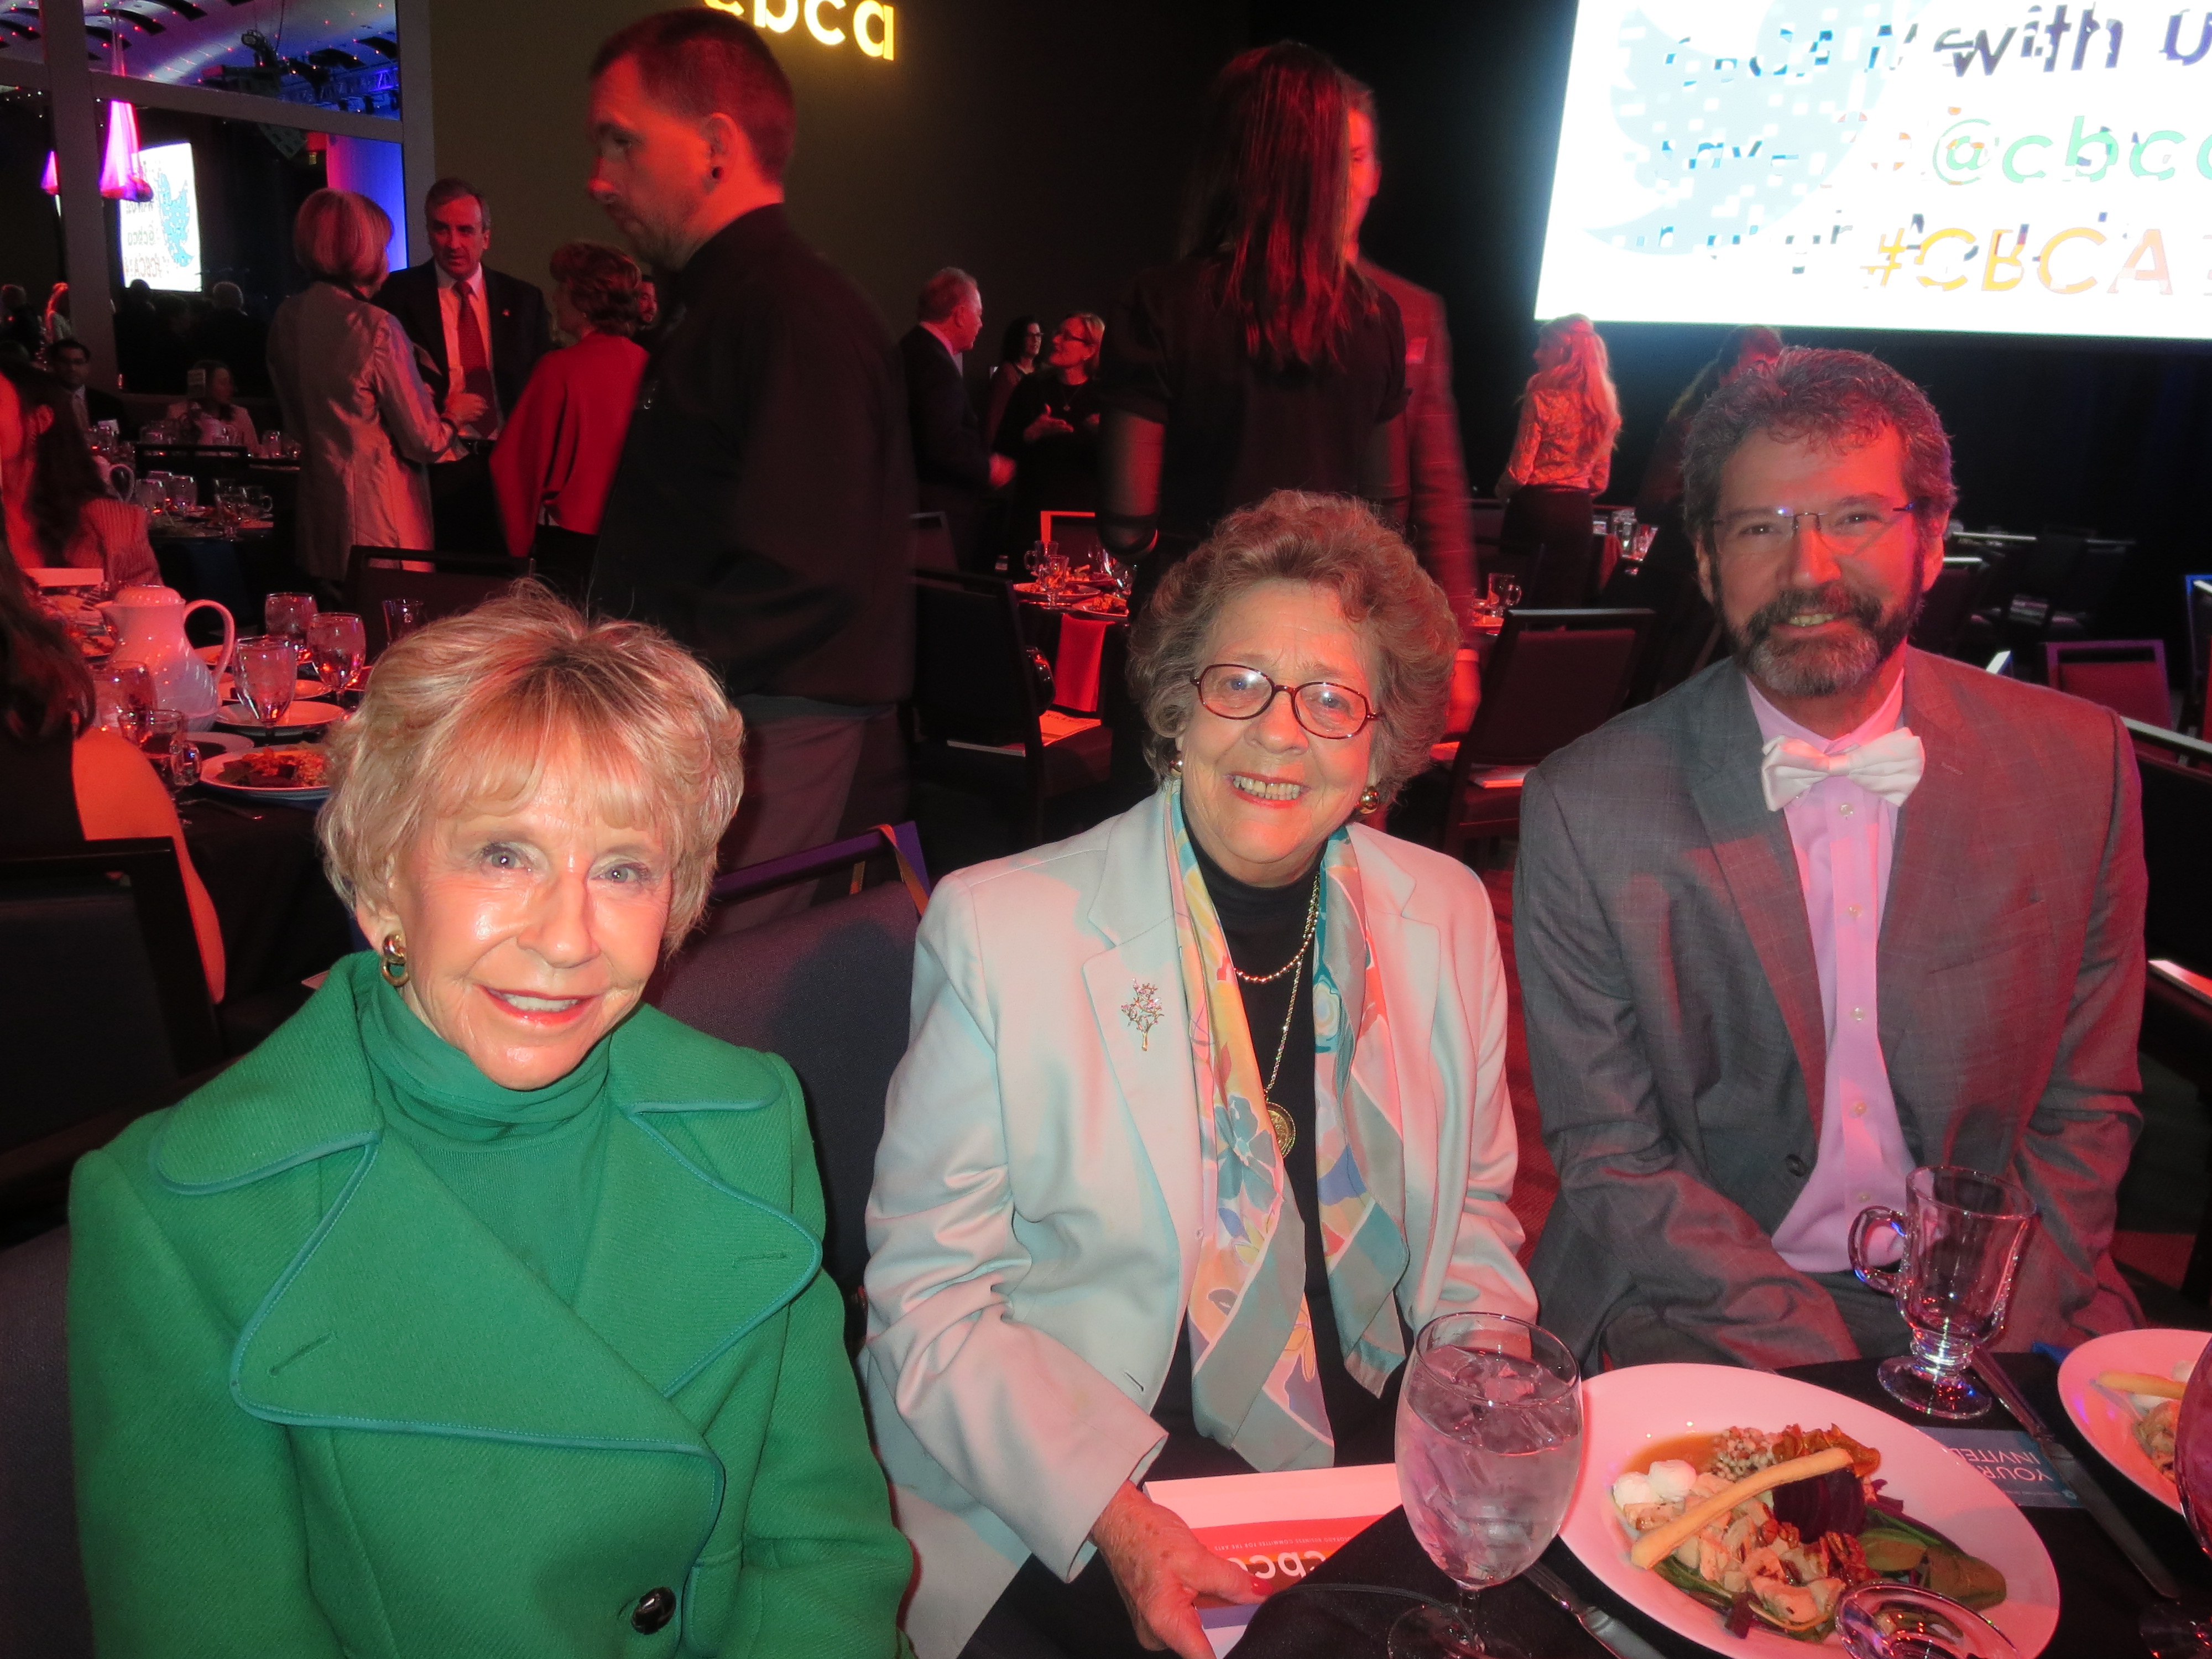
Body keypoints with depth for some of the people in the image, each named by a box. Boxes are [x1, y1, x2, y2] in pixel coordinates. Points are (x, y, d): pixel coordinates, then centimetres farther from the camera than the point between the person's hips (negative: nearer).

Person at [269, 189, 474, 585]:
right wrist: (454, 415, 7)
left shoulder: (286, 319, 6)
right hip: (379, 519, -7)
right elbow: (422, 441, -12)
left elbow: (294, 423, 18)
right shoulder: (376, 326, -16)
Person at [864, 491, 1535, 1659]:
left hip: (1383, 1457, 5)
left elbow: (1472, 1221, 11)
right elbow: (930, 1304, -10)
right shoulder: (999, 928, -12)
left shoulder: (1445, 915, 1)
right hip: (1067, 1507, -4)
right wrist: (1117, 1517, -22)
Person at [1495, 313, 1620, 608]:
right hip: (1578, 512, 6)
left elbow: (1520, 469, -11)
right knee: (1564, 603, 10)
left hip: (1535, 508, -6)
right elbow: (1601, 479, 14)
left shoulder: (1542, 396, -11)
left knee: (1523, 606, 1)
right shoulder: (1603, 401, 9)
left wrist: (1502, 491, 9)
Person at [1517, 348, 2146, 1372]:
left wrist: (2001, 1335, -8)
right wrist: (1831, 1372, -15)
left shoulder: (2082, 767, -1)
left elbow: (2082, 1107, 6)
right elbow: (1608, 1158, -6)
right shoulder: (1586, 810, -9)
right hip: (1700, 1306, -2)